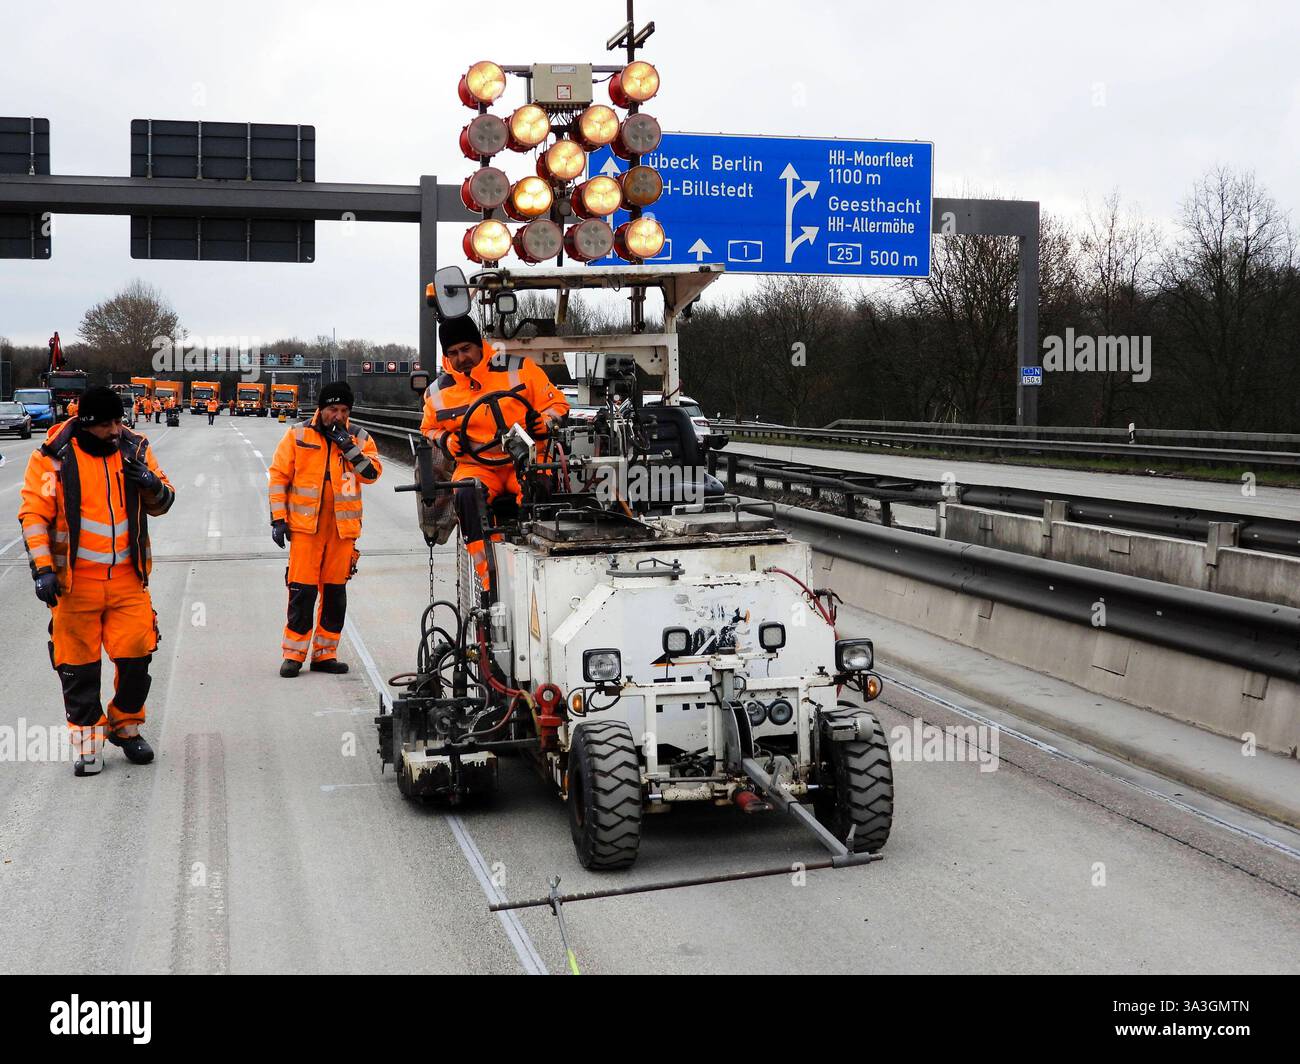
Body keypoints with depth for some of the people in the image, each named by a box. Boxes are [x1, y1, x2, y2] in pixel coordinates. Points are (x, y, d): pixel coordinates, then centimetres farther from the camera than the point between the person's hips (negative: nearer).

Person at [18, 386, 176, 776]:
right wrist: (42, 569, -13)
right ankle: (87, 740, 21)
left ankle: (127, 727, 26)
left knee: (136, 657, 3)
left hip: (128, 579, 2)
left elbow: (162, 503, 12)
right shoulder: (53, 456, -5)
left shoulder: (134, 448, 4)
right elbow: (33, 514, -5)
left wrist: (153, 485, -11)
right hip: (74, 582, -2)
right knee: (78, 666, 5)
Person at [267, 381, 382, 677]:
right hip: (306, 524, -3)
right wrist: (278, 518, -1)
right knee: (303, 589, -6)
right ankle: (293, 654, 3)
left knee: (335, 591, 7)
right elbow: (278, 476, 4)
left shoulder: (360, 438, 9)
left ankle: (325, 653, 17)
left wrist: (348, 447, -14)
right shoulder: (298, 435, 3)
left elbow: (372, 473, -4)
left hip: (343, 527, 3)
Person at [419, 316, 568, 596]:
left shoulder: (519, 368, 1)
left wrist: (542, 423, -16)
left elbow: (556, 403, 6)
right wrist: (446, 441, 3)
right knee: (467, 496, -34)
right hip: (476, 466, 2)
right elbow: (429, 429, 26)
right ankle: (488, 581, -31)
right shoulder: (438, 392, 9)